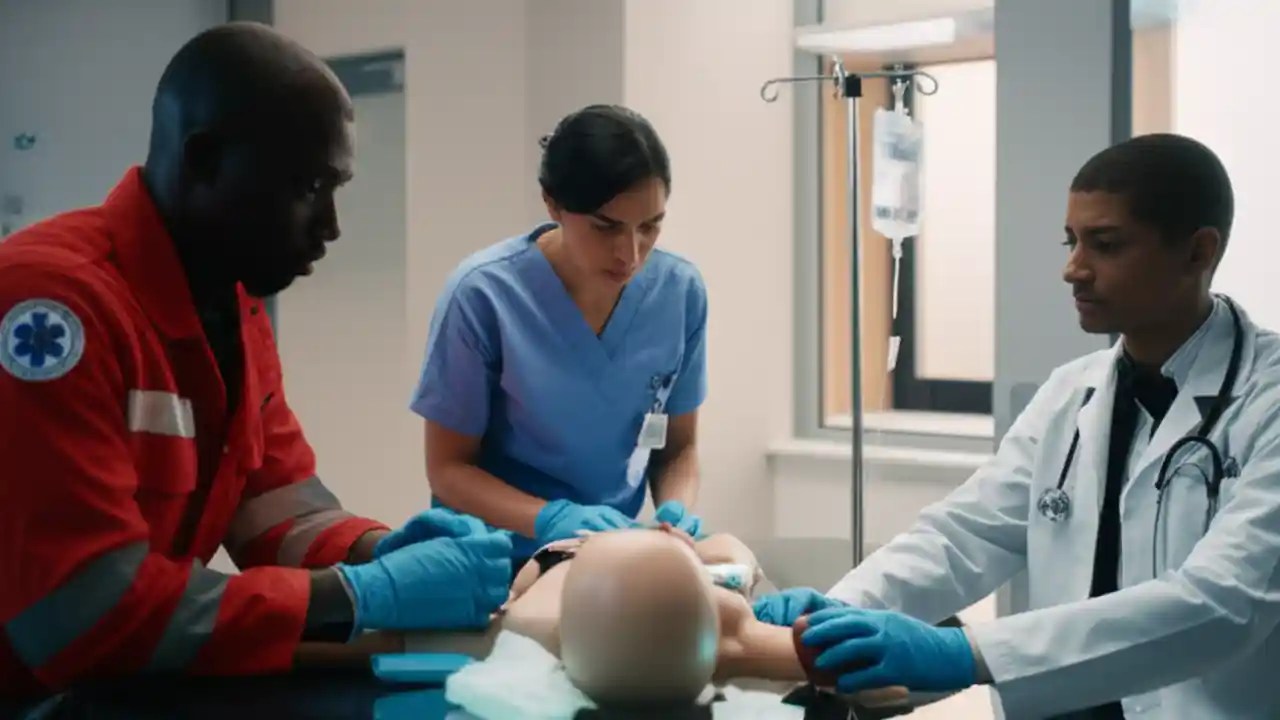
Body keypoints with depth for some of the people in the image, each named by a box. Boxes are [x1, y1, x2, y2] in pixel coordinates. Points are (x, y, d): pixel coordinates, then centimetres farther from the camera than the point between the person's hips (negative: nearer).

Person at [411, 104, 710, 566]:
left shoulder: (680, 292, -6)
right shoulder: (483, 294, -15)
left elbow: (678, 447, 6)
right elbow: (448, 468, -8)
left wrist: (677, 509, -14)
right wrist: (553, 519, -23)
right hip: (497, 560, -2)